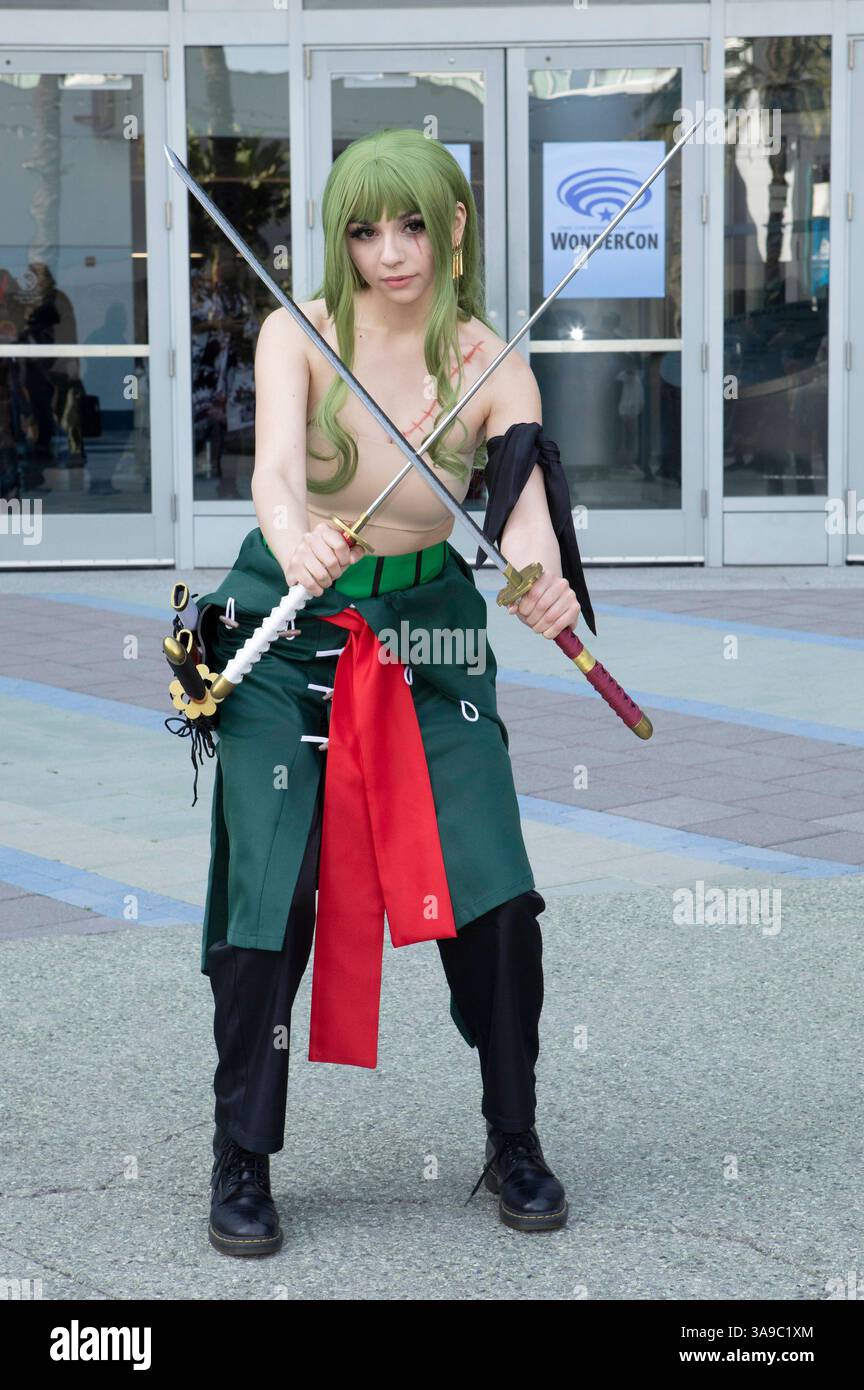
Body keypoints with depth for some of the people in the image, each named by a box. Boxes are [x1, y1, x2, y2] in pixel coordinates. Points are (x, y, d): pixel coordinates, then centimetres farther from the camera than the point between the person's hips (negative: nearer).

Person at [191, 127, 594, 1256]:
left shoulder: (487, 365, -6)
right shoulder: (300, 334, -10)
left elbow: (526, 497, -22)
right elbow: (276, 464, -27)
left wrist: (542, 582, -46)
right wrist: (296, 542, -51)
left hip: (429, 632, 2)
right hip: (288, 631, -1)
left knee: (497, 898, -7)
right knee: (269, 897, -8)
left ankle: (515, 1144, 15)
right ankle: (242, 1163, 9)